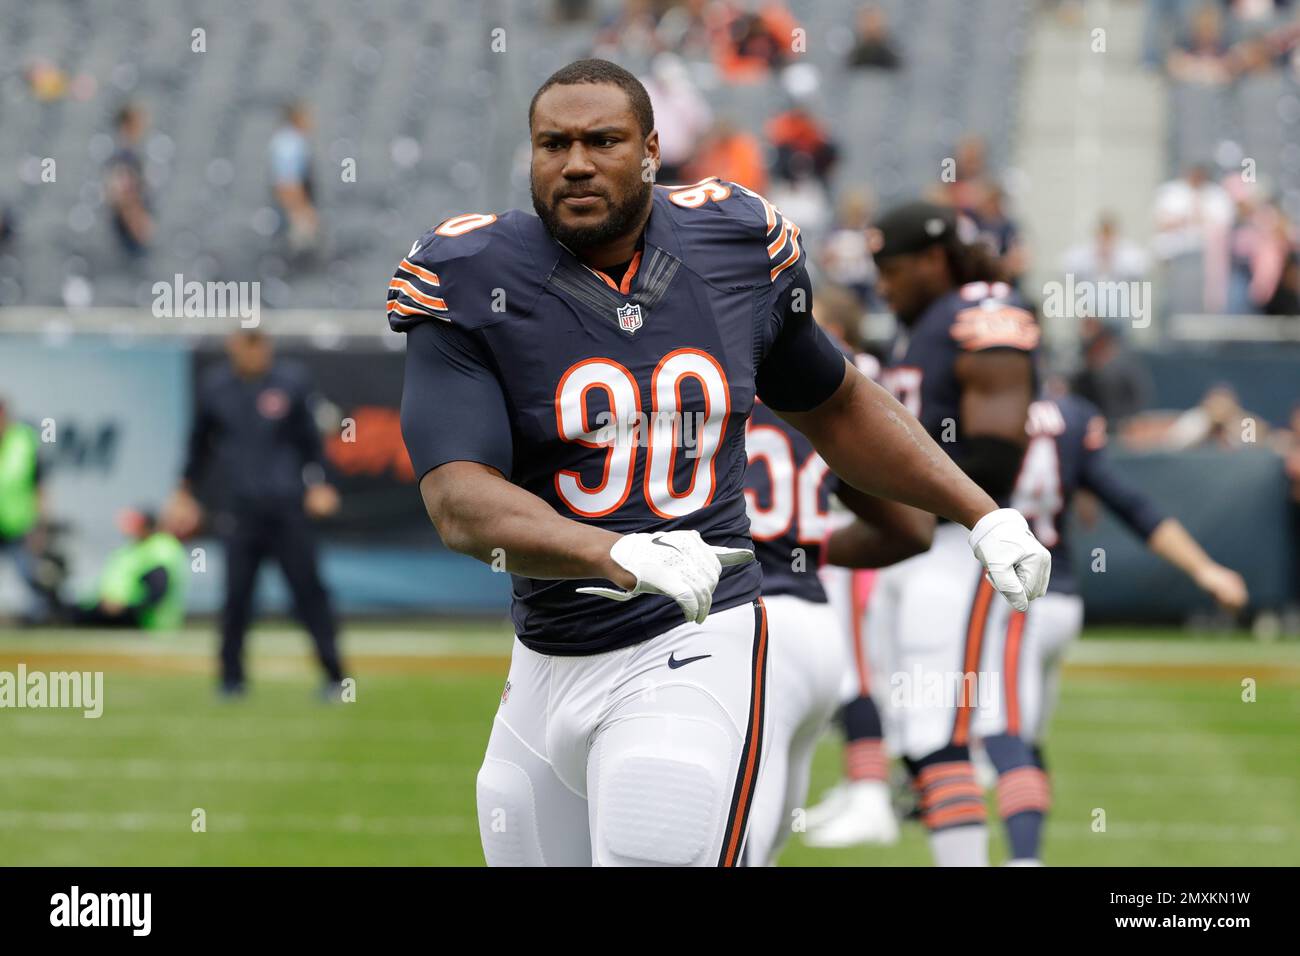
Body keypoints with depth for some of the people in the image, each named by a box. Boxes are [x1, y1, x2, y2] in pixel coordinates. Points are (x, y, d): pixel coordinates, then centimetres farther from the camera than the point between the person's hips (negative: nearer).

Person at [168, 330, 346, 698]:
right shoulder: (214, 387, 6)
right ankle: (232, 676, 7)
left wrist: (316, 484, -2)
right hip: (238, 506, 0)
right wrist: (186, 492, 19)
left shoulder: (290, 381, 3)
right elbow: (200, 443, 17)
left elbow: (308, 438, 9)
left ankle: (334, 673, 1)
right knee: (237, 589, -4)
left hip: (287, 505, 0)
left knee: (307, 585, -3)